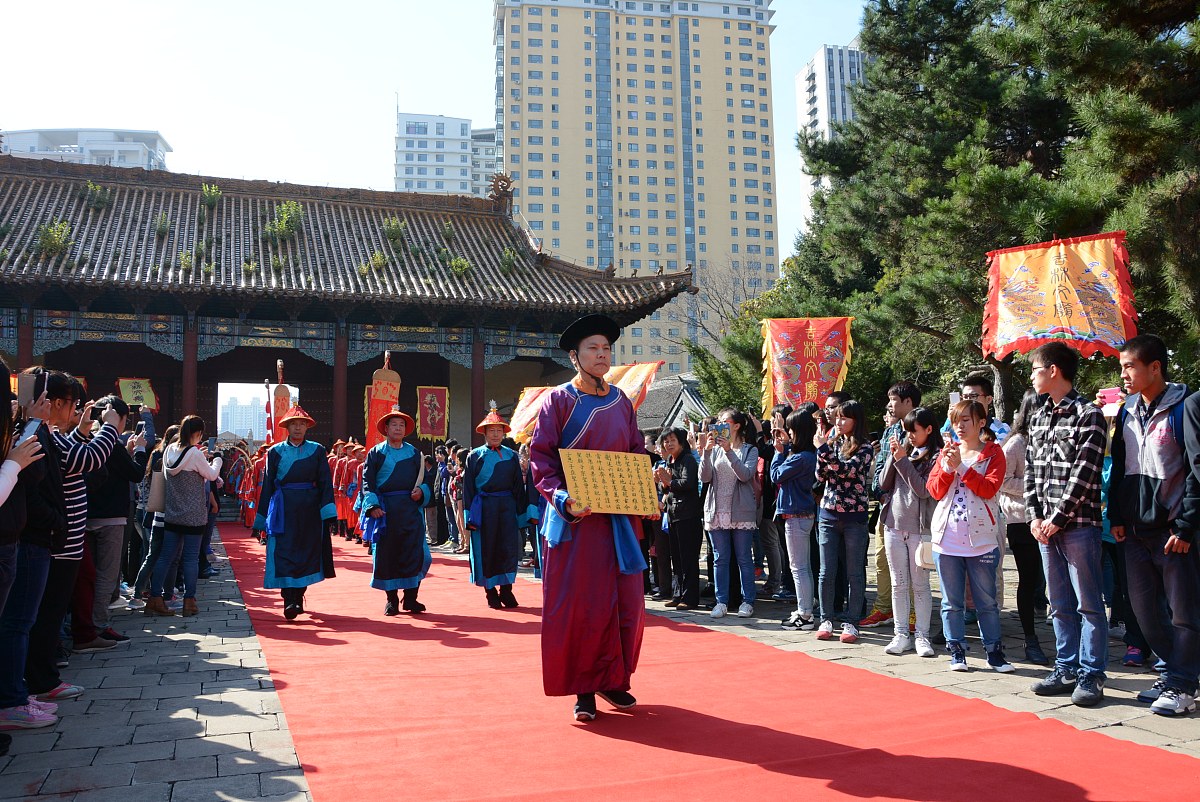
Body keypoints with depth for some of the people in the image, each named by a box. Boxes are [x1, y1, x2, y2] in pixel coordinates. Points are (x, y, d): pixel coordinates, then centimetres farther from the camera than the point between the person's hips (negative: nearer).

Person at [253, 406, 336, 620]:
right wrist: (261, 520, 5)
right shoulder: (276, 451, 6)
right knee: (284, 553, -8)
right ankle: (289, 602, -10)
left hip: (310, 509, 1)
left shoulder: (317, 451, 6)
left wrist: (329, 513, -9)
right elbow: (267, 485, 6)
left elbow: (326, 483, 1)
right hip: (283, 508, -1)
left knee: (307, 553, 4)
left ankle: (299, 598, 16)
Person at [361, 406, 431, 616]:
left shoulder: (414, 453, 13)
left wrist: (421, 491, -6)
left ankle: (410, 598, 7)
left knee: (414, 553, -4)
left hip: (411, 508, 2)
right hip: (385, 509, -2)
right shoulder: (376, 453, 6)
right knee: (386, 554, 2)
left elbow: (426, 479, 16)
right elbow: (367, 482, 0)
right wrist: (373, 505, -13)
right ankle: (391, 600, 13)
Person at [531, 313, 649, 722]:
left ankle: (613, 679, 22)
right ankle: (583, 689, 11)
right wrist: (562, 498, -20)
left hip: (619, 517, 4)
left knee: (626, 601, 5)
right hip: (574, 518, -4)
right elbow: (540, 458, -6)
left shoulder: (622, 403, 12)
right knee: (577, 604, -2)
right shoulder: (558, 400, -1)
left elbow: (637, 457, 16)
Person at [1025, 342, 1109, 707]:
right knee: (1060, 604, 13)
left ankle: (1091, 675, 9)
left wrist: (1057, 519, -13)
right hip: (1045, 526, 7)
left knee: (1088, 604, 1)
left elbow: (1085, 474, -14)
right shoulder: (1038, 416, 14)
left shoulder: (1088, 414, -8)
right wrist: (1035, 516, 2)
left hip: (1077, 524, -7)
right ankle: (1066, 669, 22)